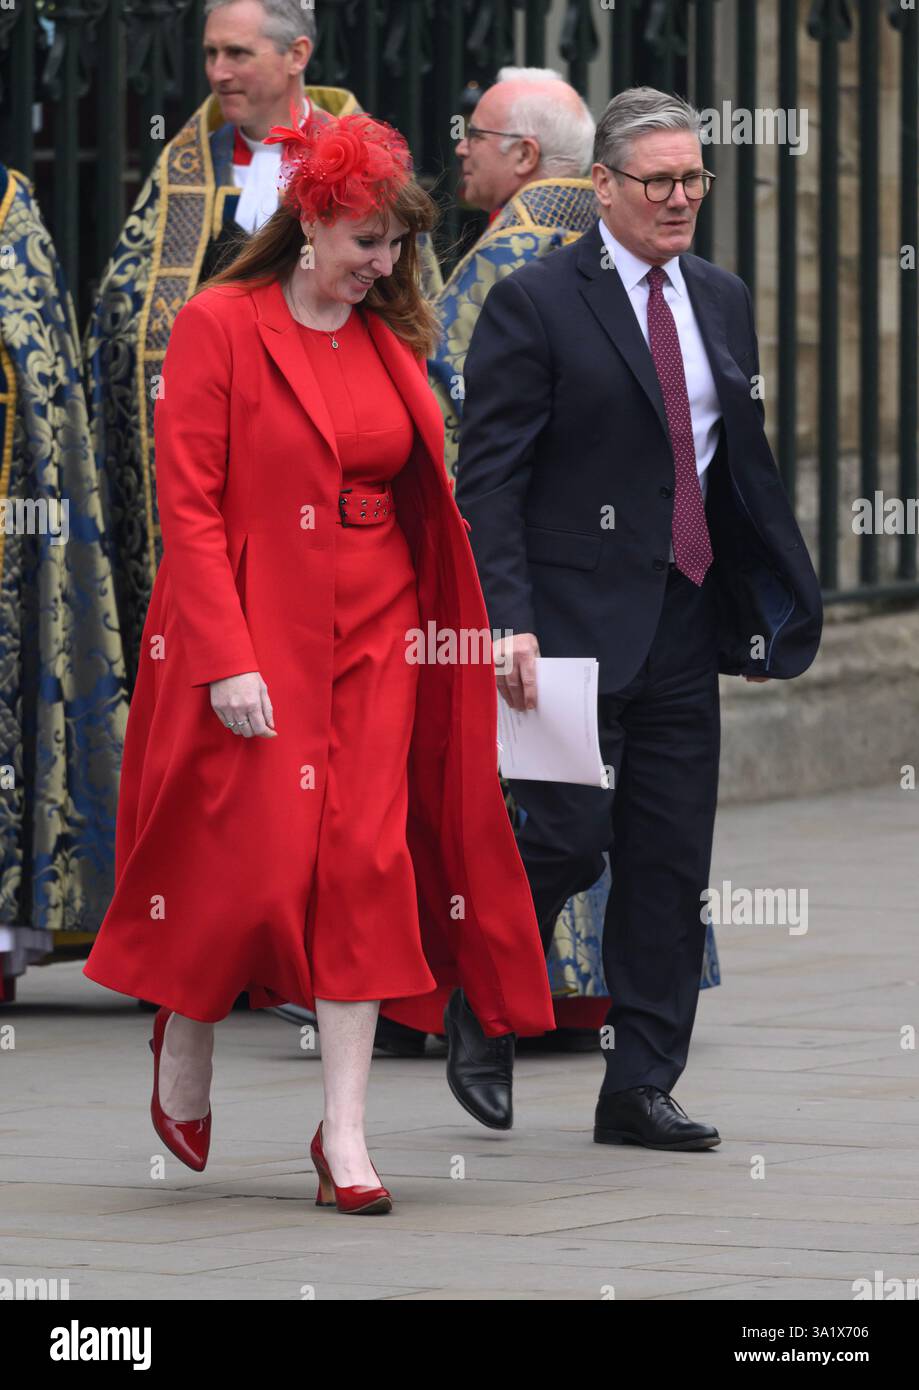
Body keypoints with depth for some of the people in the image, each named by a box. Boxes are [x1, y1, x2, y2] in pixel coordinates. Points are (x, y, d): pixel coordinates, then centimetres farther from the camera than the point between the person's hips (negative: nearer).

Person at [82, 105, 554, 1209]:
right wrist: (227, 657, -17)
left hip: (378, 637, 5)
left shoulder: (389, 339, 10)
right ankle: (183, 1054, 23)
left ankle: (345, 1131, -1)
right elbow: (188, 505, -10)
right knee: (252, 860, -5)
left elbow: (424, 496, 15)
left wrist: (475, 622, 7)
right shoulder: (219, 327, -7)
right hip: (251, 630, -5)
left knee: (364, 862, -3)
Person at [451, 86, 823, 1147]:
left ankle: (640, 1090, 11)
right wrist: (508, 620, -18)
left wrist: (775, 606, 13)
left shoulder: (722, 301, 14)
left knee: (672, 865, 4)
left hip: (687, 622, 6)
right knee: (570, 835, -12)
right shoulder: (535, 304, -5)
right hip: (576, 618, -6)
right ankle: (482, 1014, 13)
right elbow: (489, 480, -9)